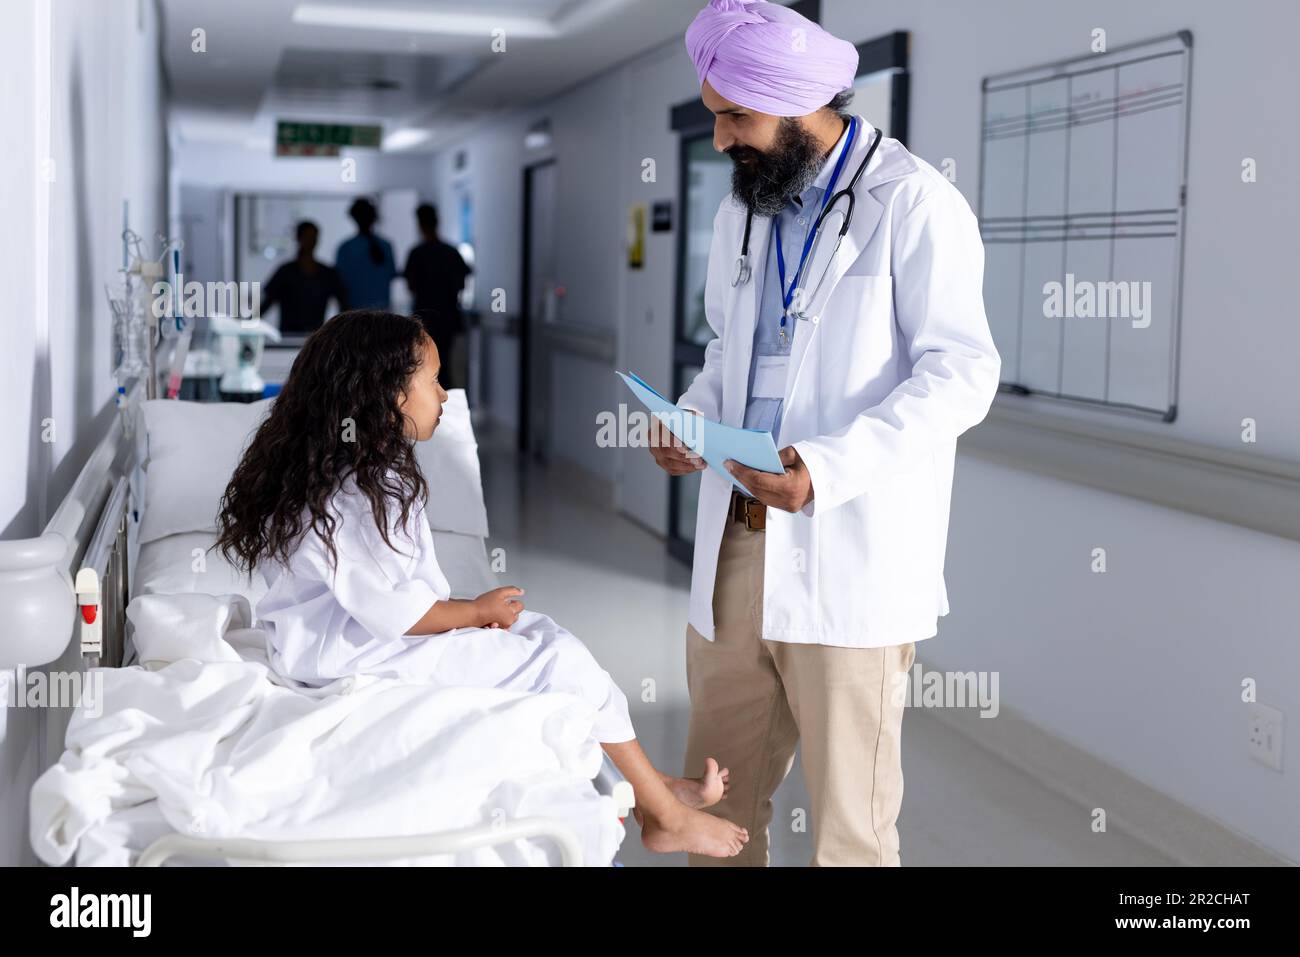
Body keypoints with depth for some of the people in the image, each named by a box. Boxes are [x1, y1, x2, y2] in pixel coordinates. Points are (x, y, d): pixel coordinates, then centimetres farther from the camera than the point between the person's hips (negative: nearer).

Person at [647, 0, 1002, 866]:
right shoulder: (742, 212, 16)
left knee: (850, 815, 1)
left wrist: (828, 467, -23)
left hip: (851, 557, -6)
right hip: (736, 541, 7)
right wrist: (693, 416, 4)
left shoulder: (912, 203, -8)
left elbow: (961, 373, -12)